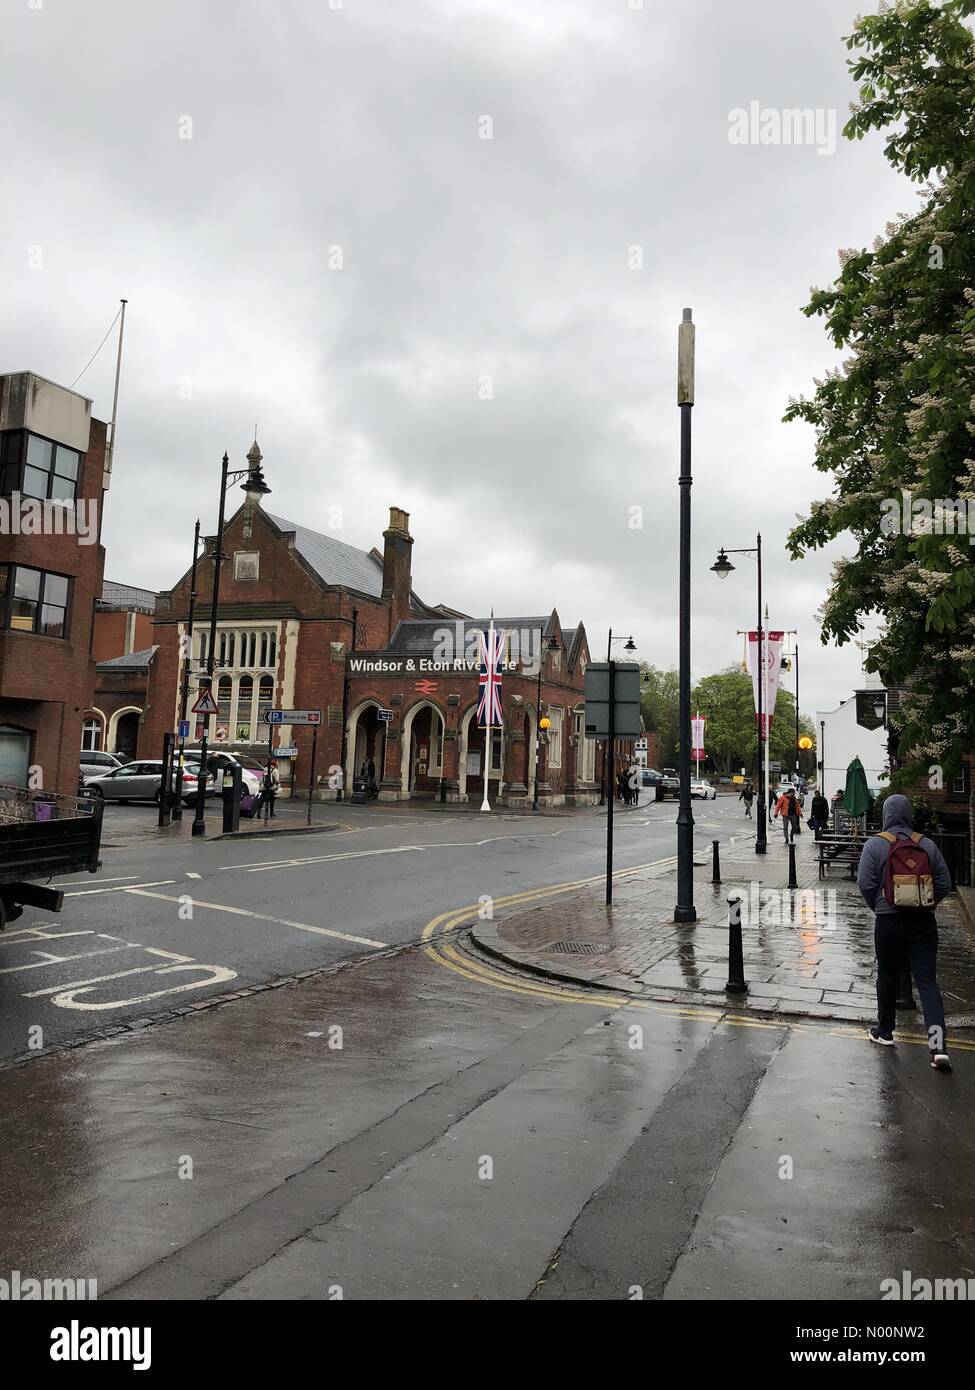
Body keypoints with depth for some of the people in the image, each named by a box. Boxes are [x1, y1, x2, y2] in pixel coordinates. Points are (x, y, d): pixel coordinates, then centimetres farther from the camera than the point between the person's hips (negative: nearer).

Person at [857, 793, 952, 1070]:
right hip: (924, 923, 2)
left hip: (889, 922, -2)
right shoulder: (927, 844, 5)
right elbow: (945, 884, 5)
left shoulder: (875, 844, -5)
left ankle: (885, 1031, 28)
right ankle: (938, 1046, -9)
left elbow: (865, 884, -9)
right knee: (927, 981, 1)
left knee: (887, 977, 15)